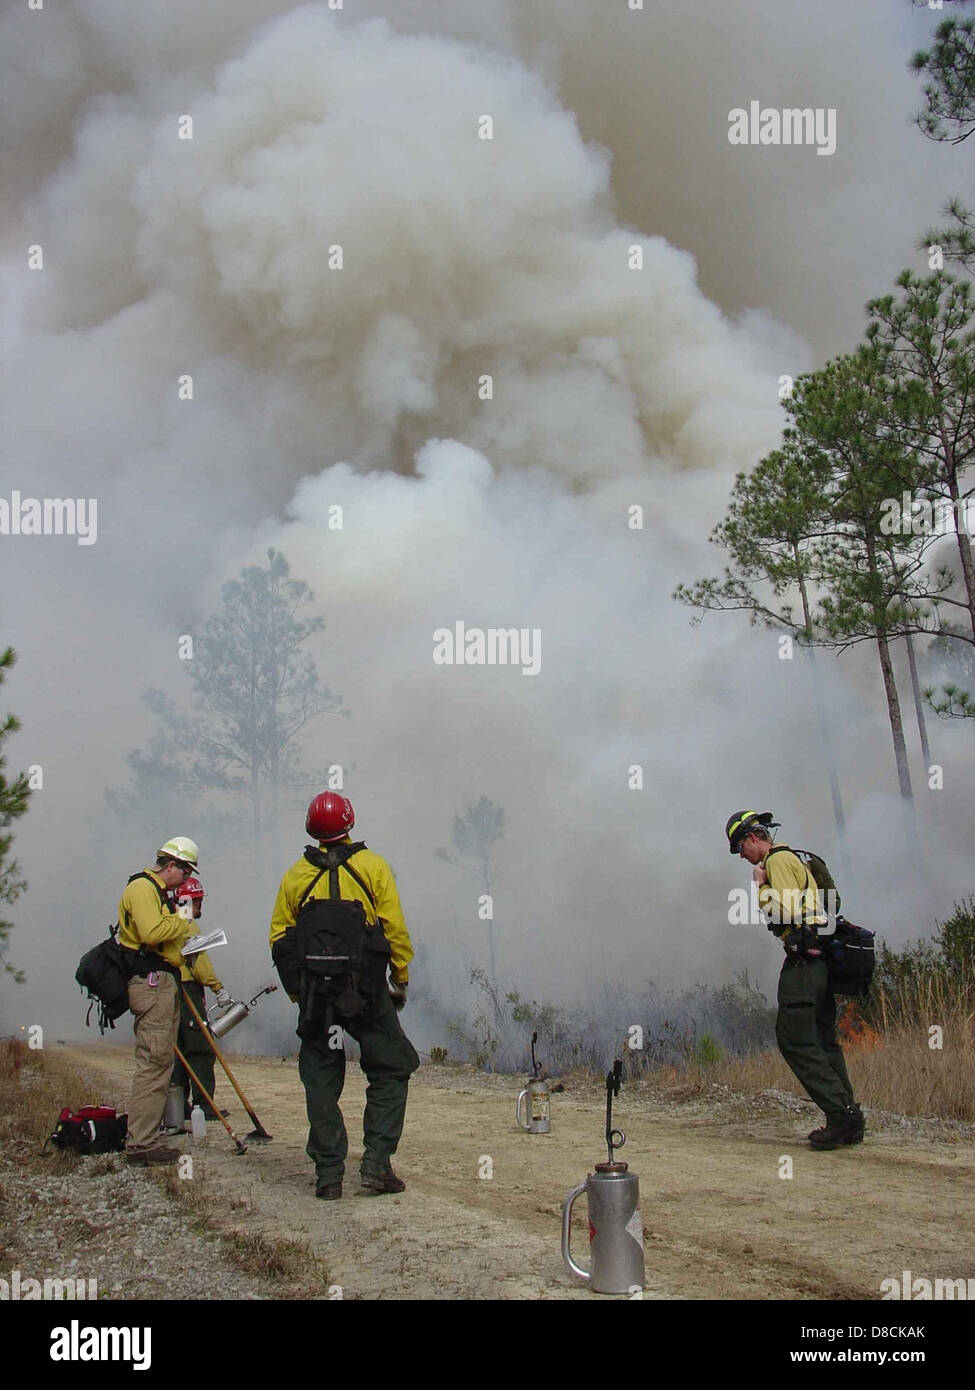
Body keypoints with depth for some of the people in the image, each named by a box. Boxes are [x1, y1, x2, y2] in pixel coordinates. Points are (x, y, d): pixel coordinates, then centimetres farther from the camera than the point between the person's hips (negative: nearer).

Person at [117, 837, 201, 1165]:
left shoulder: (160, 892, 25)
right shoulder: (142, 888, -8)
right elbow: (152, 932, -23)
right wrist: (183, 923, -8)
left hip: (164, 983, 11)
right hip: (150, 981, -11)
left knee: (159, 1062, 11)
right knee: (153, 1062, -13)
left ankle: (146, 1137, 14)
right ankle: (140, 1144, -12)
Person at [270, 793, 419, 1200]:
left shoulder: (296, 875, 7)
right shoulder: (373, 867, 0)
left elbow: (279, 940, 7)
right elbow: (395, 929, -4)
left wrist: (297, 991, 15)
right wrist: (401, 980, 5)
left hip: (314, 994, 2)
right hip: (366, 991, -2)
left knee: (321, 1082, 10)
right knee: (391, 1071, 10)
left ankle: (328, 1173, 8)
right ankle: (376, 1166, 2)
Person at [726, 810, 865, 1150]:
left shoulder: (778, 860, -7)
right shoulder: (792, 859, 24)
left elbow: (784, 912, -17)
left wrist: (761, 885, -7)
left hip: (803, 960, -10)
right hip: (821, 959, 10)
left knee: (795, 1040, -9)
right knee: (822, 1040, 11)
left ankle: (841, 1113, -12)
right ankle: (848, 1121, 10)